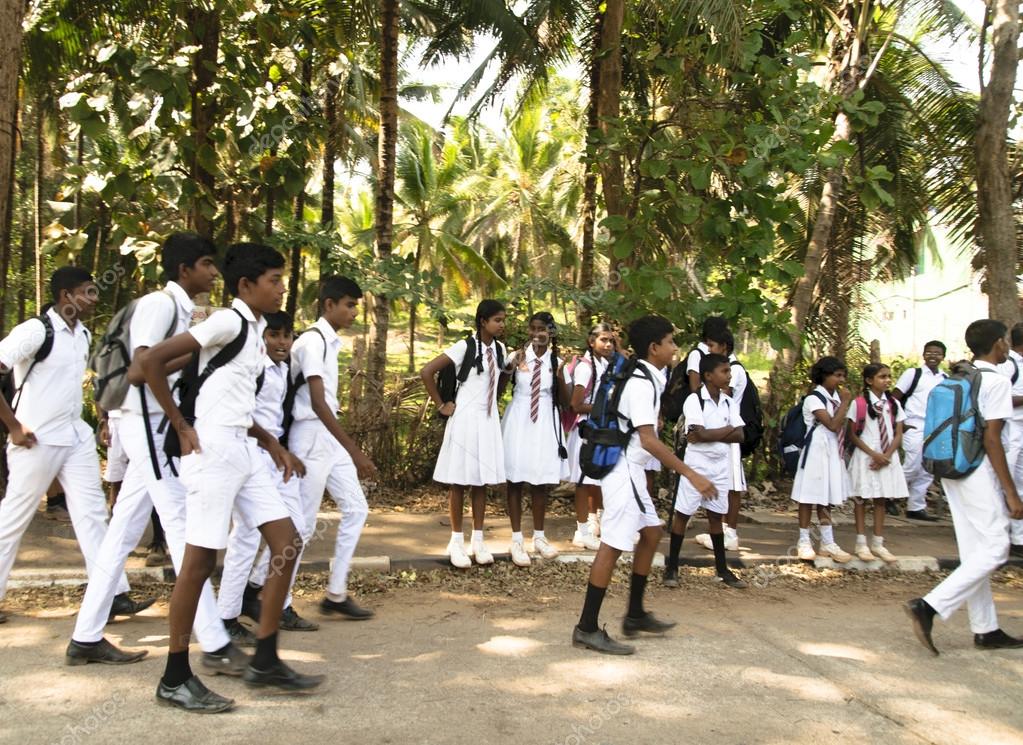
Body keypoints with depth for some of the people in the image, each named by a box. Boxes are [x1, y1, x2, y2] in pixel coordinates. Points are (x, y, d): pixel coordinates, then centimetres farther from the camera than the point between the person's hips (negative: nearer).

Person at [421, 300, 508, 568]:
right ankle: (457, 541, 9)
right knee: (460, 481, 0)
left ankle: (478, 541, 17)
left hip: (489, 420, 6)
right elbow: (427, 372, -14)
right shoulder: (465, 347, -12)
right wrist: (441, 405, -9)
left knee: (483, 481, 9)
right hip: (466, 419, -6)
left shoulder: (500, 349, 7)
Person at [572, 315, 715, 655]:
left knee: (651, 533, 17)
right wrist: (690, 474, -26)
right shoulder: (642, 383, -18)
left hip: (629, 469, 10)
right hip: (624, 469, -10)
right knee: (613, 545, -7)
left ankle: (635, 616, 27)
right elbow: (648, 439, -26)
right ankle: (587, 629, -2)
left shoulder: (643, 378, 12)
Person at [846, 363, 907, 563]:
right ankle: (861, 544, 7)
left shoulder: (893, 404, 5)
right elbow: (852, 434, -6)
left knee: (881, 499, 8)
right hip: (865, 457, -4)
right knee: (861, 499, 1)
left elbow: (898, 435, 5)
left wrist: (887, 456, -10)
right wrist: (873, 454, -13)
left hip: (887, 458, 4)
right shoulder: (859, 403, -6)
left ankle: (878, 543, 15)